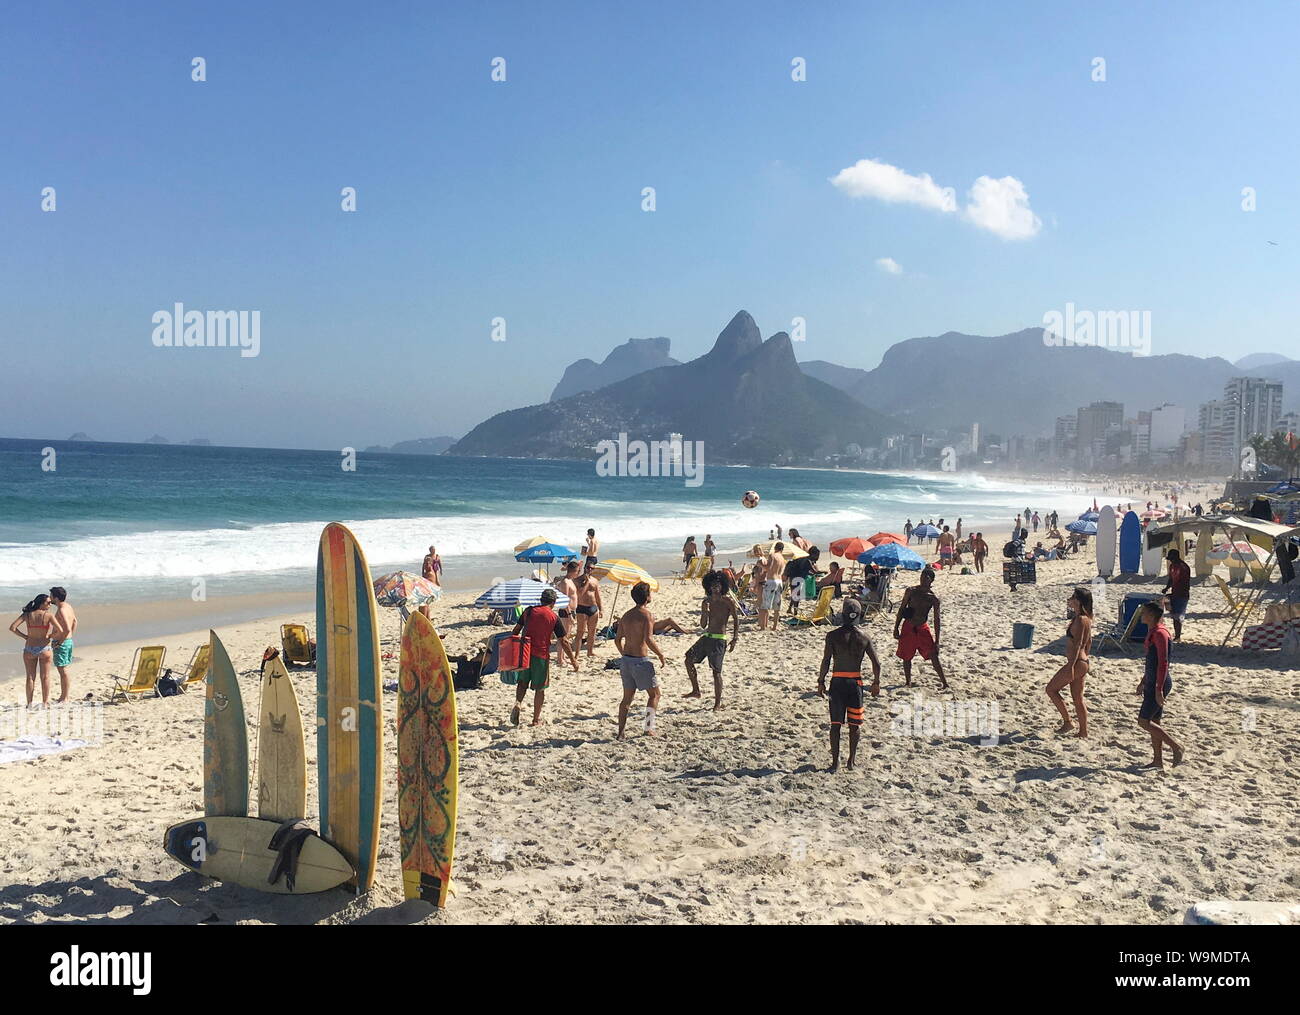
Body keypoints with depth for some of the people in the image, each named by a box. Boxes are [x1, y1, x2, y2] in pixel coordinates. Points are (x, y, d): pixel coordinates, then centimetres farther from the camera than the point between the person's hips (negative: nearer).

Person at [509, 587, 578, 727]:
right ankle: (536, 719, 16)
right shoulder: (553, 617, -5)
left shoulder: (528, 611, 5)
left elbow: (516, 630, 10)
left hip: (525, 652, 3)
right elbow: (563, 642, -4)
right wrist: (573, 660, 3)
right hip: (541, 655, -3)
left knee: (522, 682, 19)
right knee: (540, 688, 9)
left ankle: (518, 703, -7)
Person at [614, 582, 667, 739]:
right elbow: (648, 639, -22)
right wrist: (661, 655, -10)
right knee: (654, 694, 11)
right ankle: (649, 727, 6)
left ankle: (620, 732, 12)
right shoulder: (647, 615, -12)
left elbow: (617, 639, 13)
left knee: (627, 697, 14)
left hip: (626, 660, 7)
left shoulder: (626, 615, 10)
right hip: (641, 660, -7)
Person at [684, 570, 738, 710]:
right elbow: (703, 625, 8)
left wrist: (734, 639, -6)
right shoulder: (706, 602, 7)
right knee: (689, 660, 6)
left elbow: (736, 620, 0)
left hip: (719, 640, -6)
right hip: (706, 637, 6)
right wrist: (705, 612, -11)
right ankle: (696, 691, 19)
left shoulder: (727, 601, -6)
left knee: (716, 671, -4)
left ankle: (718, 703, 7)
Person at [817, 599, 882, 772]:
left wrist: (821, 682, 0)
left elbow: (826, 662, -10)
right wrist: (876, 683, 13)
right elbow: (876, 663, 1)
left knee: (835, 723, 4)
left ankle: (835, 762, 5)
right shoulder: (864, 636, -1)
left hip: (837, 681, -2)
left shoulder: (833, 635, -8)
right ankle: (851, 760, 20)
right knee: (854, 723, 14)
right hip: (855, 682, 2)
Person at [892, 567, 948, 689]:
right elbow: (901, 609, 3)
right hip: (908, 628, 1)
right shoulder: (911, 591, -2)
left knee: (934, 656, -8)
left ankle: (944, 682, -1)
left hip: (922, 628, -1)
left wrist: (937, 641, -5)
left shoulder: (934, 598, -5)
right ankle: (908, 682, 24)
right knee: (906, 657, 8)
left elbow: (936, 619, -3)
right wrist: (896, 628, 0)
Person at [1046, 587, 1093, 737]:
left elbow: (1077, 644, -23)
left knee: (1051, 689, 3)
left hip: (1076, 663, -10)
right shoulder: (1086, 619, 10)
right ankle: (1083, 733, 19)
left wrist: (1070, 666, -23)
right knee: (1078, 698, 15)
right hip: (1083, 663, 10)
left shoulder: (1080, 620, -19)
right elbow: (1088, 642, 19)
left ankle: (1067, 722, 8)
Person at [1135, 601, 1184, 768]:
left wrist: (1159, 689, -24)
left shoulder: (1160, 633, -18)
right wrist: (1143, 682, 26)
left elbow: (1163, 663, -22)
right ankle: (1157, 760, 18)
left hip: (1159, 684, -10)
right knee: (1154, 722, 12)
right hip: (1152, 684, 10)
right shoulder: (1152, 632, 13)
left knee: (1143, 721, -6)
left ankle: (1176, 746, 1)